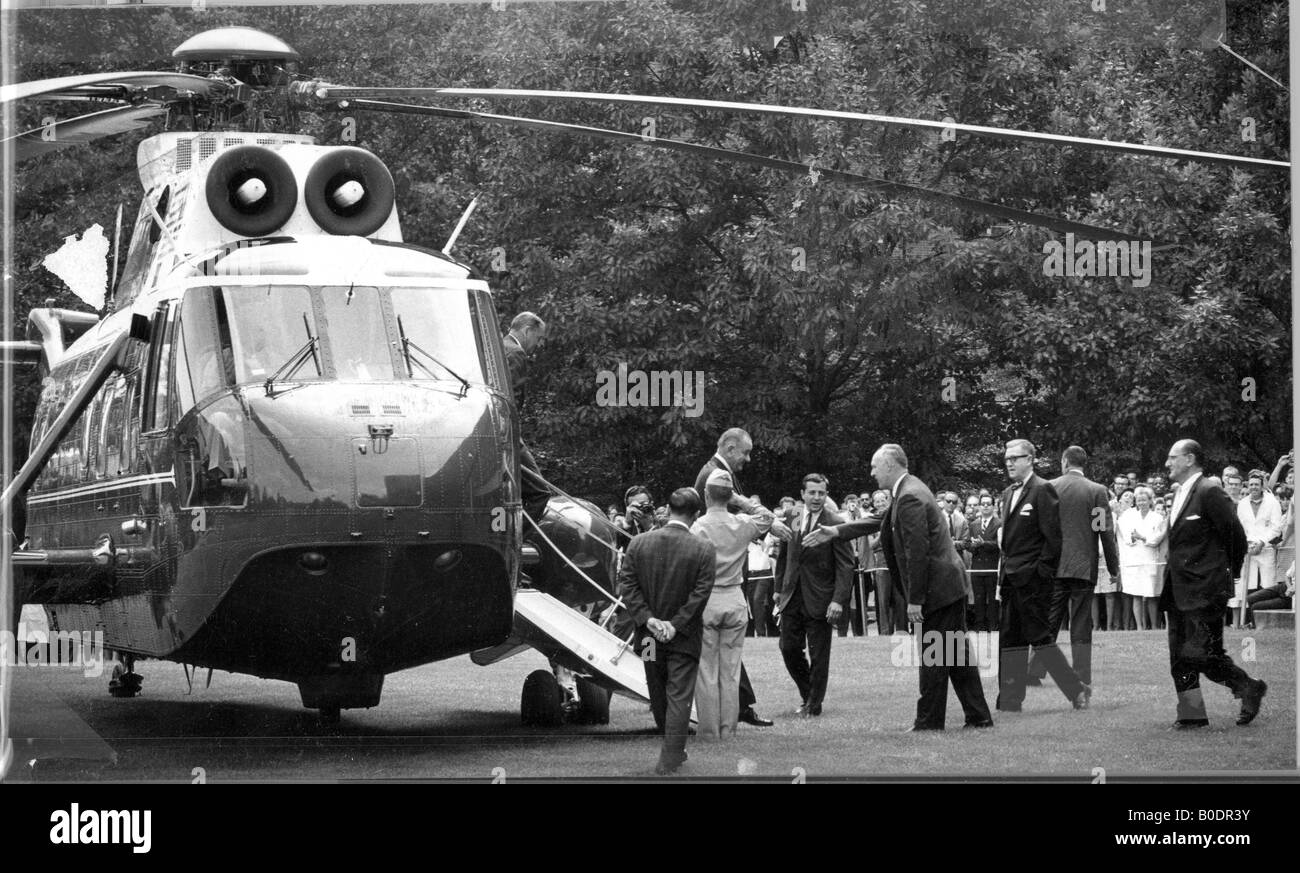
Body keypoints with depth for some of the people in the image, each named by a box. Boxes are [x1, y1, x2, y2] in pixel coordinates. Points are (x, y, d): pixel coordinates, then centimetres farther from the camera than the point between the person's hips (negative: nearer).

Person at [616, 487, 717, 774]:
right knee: (679, 697, 2)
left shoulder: (638, 543, -4)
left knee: (658, 695, 19)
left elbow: (627, 585, -7)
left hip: (649, 634, 3)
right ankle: (669, 760, -1)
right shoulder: (704, 549, -12)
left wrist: (648, 618, -9)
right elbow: (700, 593, -15)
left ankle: (674, 751, 33)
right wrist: (676, 625, -12)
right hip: (685, 639, -3)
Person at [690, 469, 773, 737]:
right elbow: (767, 518, 24)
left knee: (706, 669, 2)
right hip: (735, 599, 4)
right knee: (731, 670, 9)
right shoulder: (742, 524, 1)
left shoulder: (699, 527, -12)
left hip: (706, 600, -4)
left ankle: (709, 728, 3)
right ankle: (729, 727, 11)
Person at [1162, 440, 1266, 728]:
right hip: (1178, 591, 9)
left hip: (1204, 591, -9)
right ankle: (1191, 713, 12)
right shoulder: (1180, 495, 14)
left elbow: (1236, 536, -13)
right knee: (1180, 657, 7)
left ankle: (1250, 688, 9)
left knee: (1204, 655, -10)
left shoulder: (1209, 493, -14)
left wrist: (1229, 572, -1)